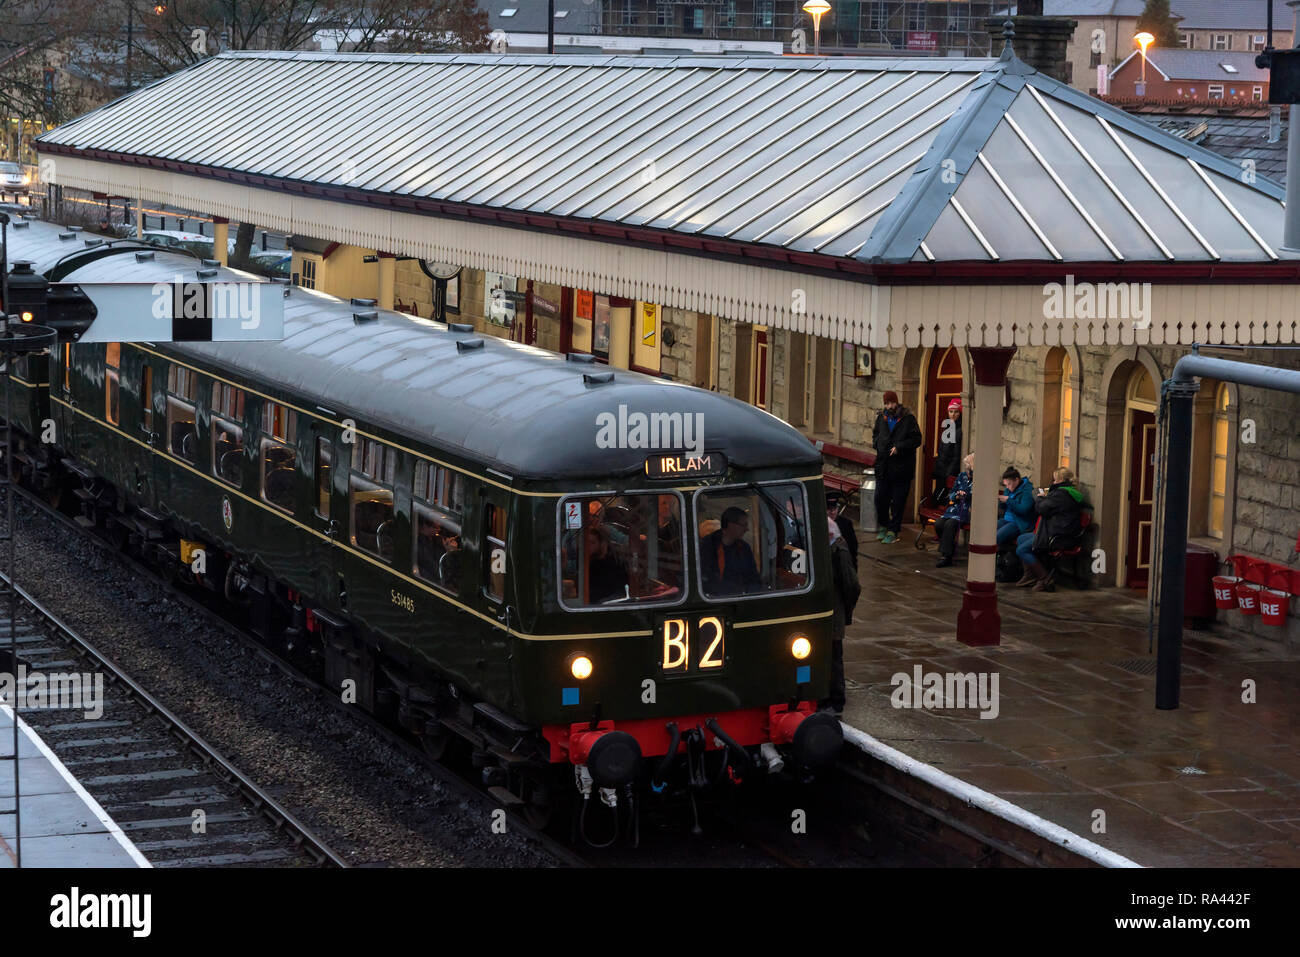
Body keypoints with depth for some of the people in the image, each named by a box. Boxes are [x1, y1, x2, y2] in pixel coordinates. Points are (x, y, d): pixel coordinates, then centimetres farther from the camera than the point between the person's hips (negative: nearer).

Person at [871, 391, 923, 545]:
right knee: (880, 498, 8)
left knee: (897, 501, 1)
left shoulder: (908, 419, -6)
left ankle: (893, 531, 9)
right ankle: (883, 526, 27)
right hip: (883, 467, 5)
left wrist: (899, 447, -17)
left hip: (901, 468, -5)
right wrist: (878, 444, 3)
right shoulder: (881, 418, 9)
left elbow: (916, 439, -8)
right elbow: (875, 435, 24)